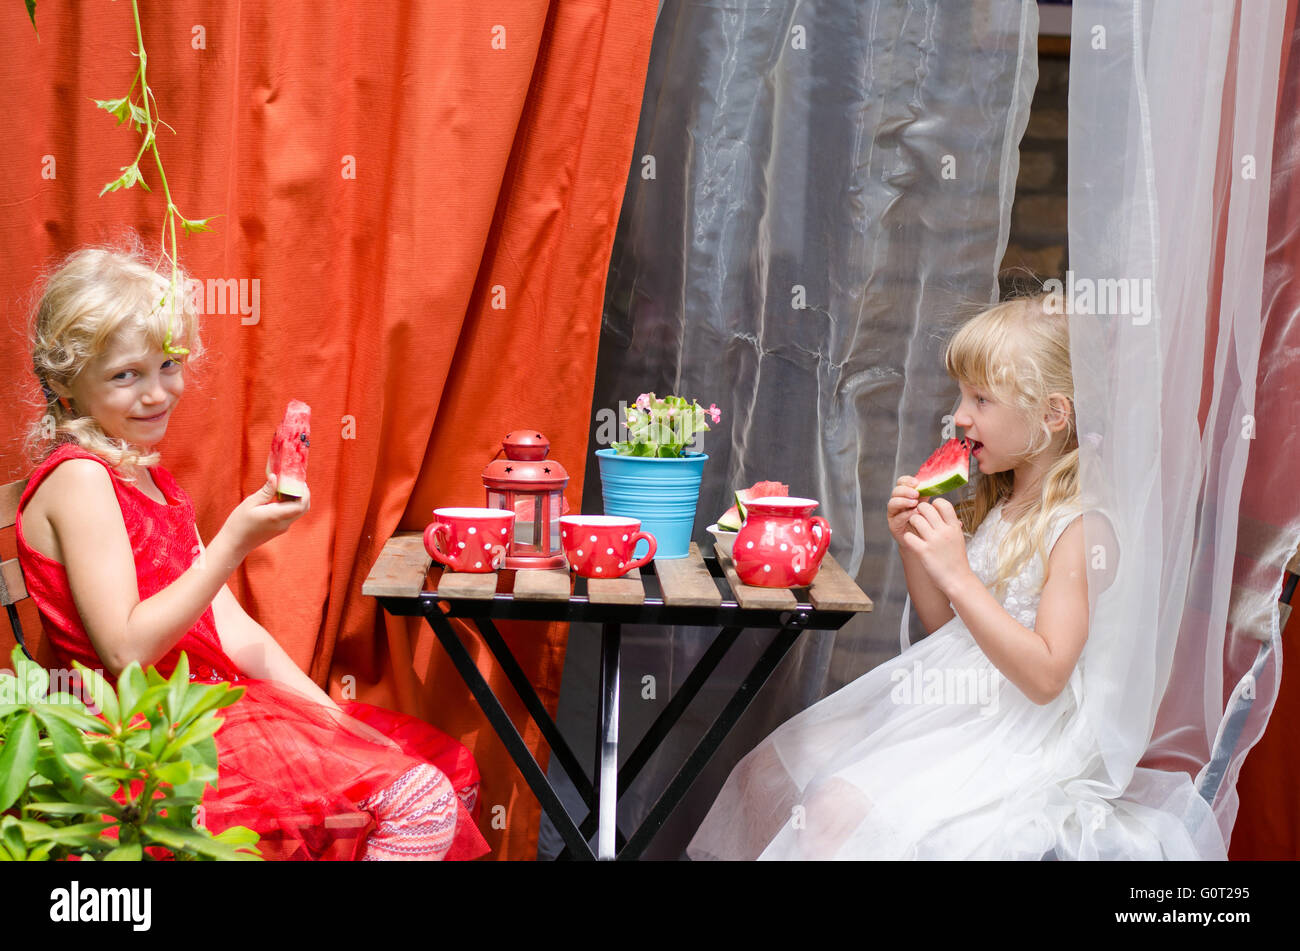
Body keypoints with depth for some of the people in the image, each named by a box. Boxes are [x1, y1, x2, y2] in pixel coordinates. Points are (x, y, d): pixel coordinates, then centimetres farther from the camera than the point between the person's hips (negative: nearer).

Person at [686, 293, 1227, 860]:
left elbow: (1045, 676, -24)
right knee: (767, 771, 4)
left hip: (1016, 738, -9)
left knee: (834, 812, -24)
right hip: (943, 704, 9)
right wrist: (913, 544, -1)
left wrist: (958, 575, -27)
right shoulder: (994, 506, 10)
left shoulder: (1081, 528, -17)